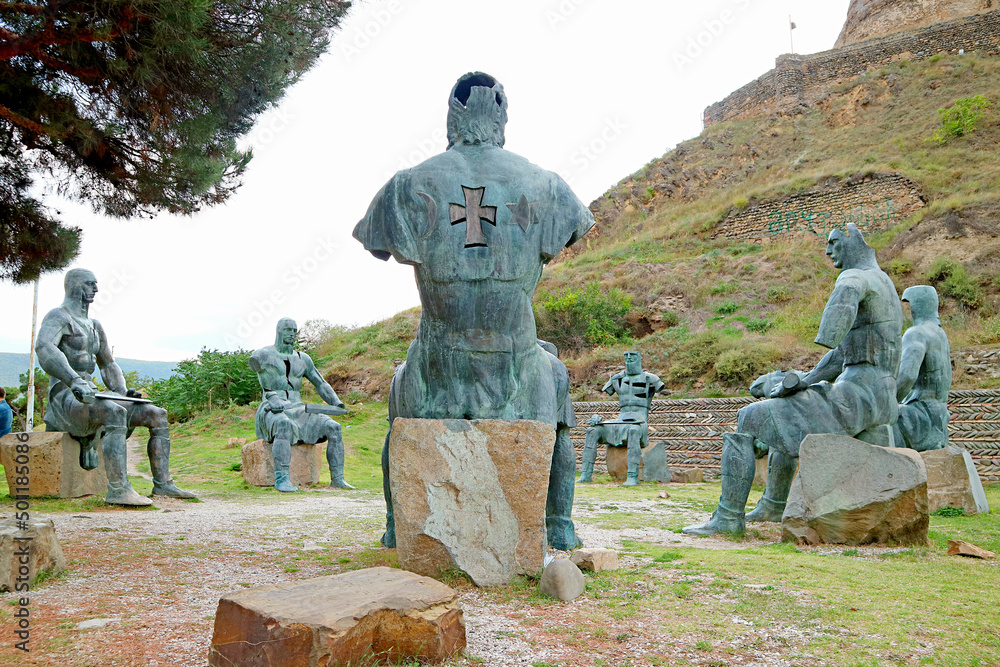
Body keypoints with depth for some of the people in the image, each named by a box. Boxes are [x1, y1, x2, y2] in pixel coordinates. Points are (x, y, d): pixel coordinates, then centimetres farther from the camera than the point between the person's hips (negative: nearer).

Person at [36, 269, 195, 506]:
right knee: (115, 414, -38)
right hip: (65, 398, -9)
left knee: (157, 415, -2)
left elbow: (108, 365, 31)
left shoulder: (94, 326, 23)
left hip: (89, 396, 9)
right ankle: (118, 490, -39)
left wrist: (123, 393, 12)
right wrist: (75, 381, -40)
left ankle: (162, 483, -5)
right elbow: (44, 348, -26)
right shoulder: (58, 316, -4)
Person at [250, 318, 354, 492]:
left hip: (298, 411, 5)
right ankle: (281, 479, -42)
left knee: (333, 427, -18)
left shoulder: (302, 359, 15)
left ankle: (337, 478, -16)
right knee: (284, 425, -42)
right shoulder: (262, 355, 1)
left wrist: (336, 402, -2)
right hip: (272, 412, -5)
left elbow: (321, 384, 15)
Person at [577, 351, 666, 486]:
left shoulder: (649, 378, 3)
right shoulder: (617, 379, 14)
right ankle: (586, 474, -17)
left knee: (633, 431, -41)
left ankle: (633, 476, -41)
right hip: (621, 421, 4)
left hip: (640, 421, -4)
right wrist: (596, 417, -1)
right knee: (593, 431, -18)